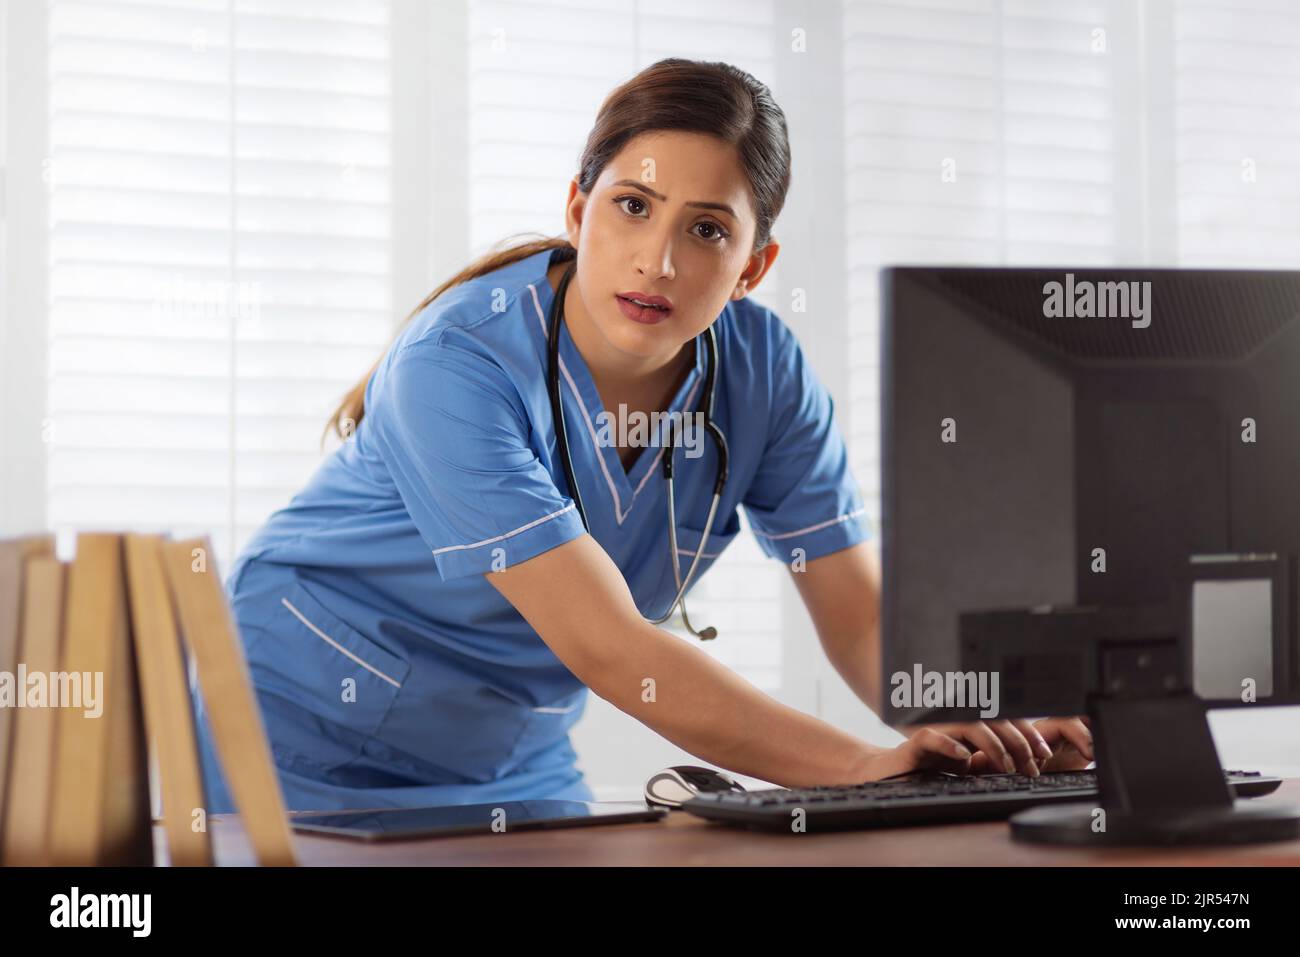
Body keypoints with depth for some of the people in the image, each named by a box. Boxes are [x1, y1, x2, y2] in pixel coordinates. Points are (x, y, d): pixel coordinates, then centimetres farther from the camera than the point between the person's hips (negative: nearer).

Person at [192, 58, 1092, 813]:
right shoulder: (457, 368, -27)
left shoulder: (762, 371, -10)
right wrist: (863, 767, -36)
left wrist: (984, 733, -26)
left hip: (517, 764, 4)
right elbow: (608, 648, -32)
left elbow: (863, 615, -6)